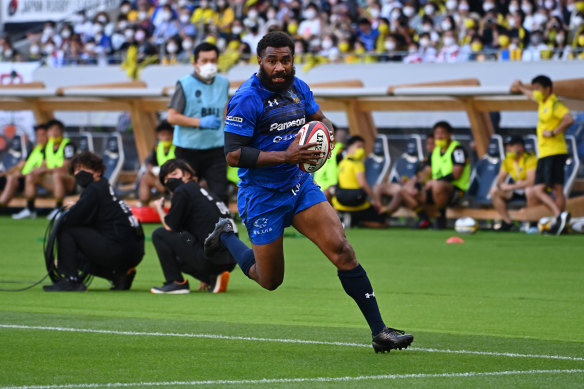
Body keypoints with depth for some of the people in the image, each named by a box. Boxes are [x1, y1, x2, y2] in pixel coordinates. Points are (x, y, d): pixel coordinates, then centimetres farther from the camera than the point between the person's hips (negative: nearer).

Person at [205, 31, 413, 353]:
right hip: (262, 196, -5)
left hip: (299, 184, 5)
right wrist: (285, 156, -28)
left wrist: (326, 131, -6)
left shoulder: (298, 88, 2)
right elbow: (232, 155, -22)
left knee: (342, 250, -12)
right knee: (270, 281, 9)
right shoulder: (247, 99, -19)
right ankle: (226, 236, 37)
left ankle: (379, 332, -11)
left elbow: (321, 119, 19)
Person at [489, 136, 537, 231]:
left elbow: (531, 181, -31)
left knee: (530, 190, -40)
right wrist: (500, 184, -21)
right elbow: (500, 179, 5)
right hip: (517, 190, 7)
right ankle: (507, 222, -2)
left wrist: (511, 187, -33)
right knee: (494, 191, -7)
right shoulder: (508, 160, 1)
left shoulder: (530, 159, -21)